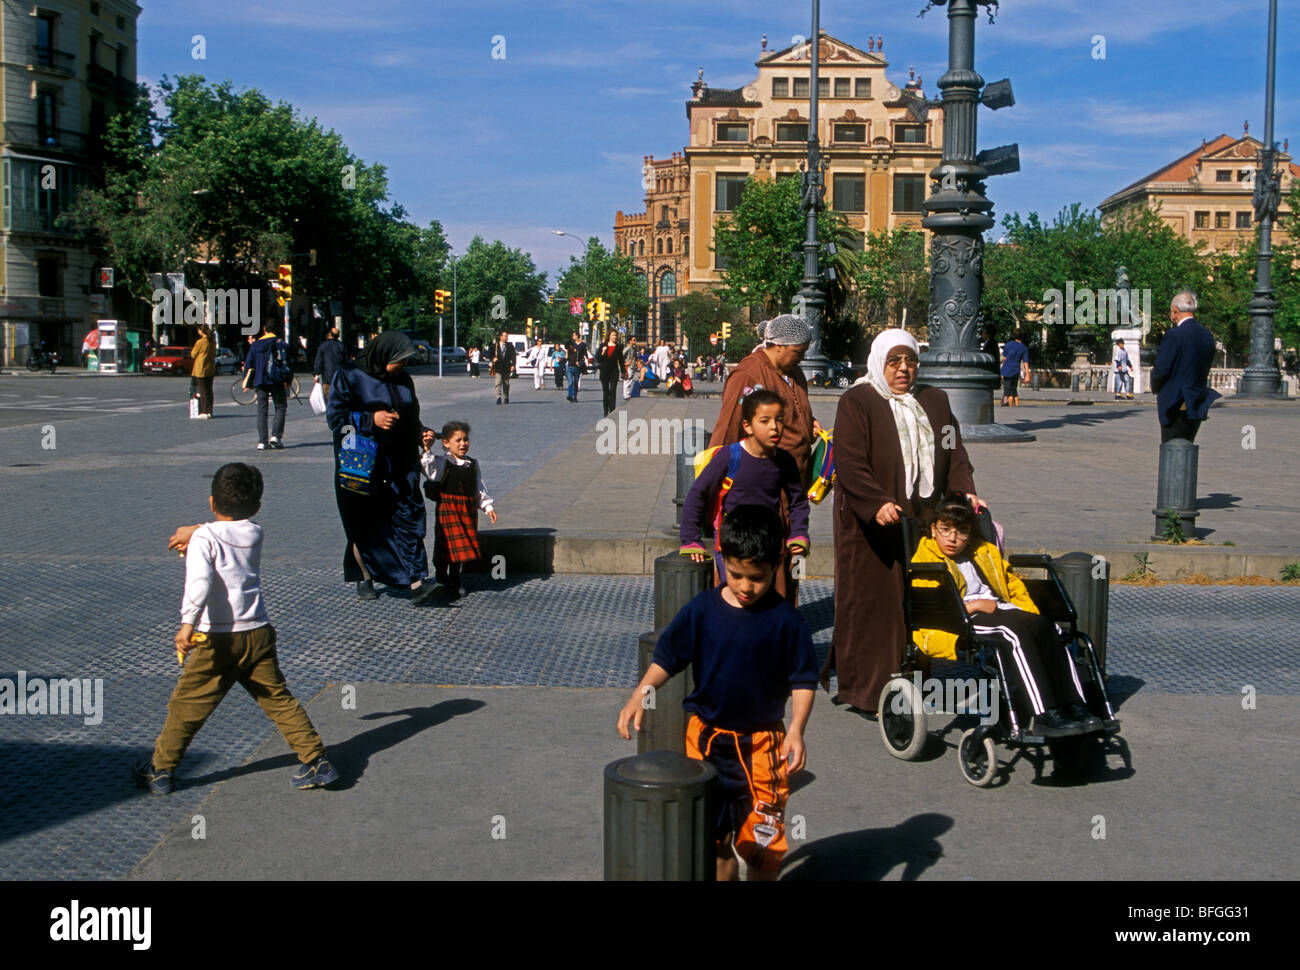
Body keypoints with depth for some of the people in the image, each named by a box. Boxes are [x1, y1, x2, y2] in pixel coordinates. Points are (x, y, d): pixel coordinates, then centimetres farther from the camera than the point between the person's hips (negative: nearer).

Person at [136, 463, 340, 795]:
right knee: (278, 699, 12)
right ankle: (316, 761, 9)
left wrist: (188, 624, -30)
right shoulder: (255, 533, 8)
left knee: (186, 706, 9)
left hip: (218, 640, -4)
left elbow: (200, 581, -24)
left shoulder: (204, 538, -8)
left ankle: (159, 770, 20)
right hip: (258, 633, 5)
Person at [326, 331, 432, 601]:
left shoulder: (403, 379, 11)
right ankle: (364, 579, 20)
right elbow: (334, 416, -8)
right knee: (364, 524, 5)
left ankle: (416, 578, -6)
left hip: (400, 467, 4)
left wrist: (421, 433, 1)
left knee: (409, 517, -6)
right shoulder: (349, 376, -4)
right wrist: (371, 420, -19)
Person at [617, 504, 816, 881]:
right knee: (714, 835, 14)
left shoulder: (785, 620, -10)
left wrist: (796, 729, -17)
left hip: (761, 744, -2)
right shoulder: (702, 609, -4)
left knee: (762, 837, 3)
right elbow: (667, 656, 0)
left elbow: (803, 680, -5)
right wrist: (640, 695, -13)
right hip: (707, 737, 3)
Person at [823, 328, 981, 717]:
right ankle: (865, 691, 6)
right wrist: (877, 503, -27)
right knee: (873, 601, -2)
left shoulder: (934, 401, 15)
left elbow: (953, 452, 12)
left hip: (922, 521, 5)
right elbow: (849, 462, -13)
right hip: (871, 524, -5)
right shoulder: (856, 402, -3)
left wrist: (966, 491, -6)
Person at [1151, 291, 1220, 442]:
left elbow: (1161, 369, -14)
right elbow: (1204, 371, 12)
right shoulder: (1207, 336, 8)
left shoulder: (1173, 335, -15)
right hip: (1197, 406, 7)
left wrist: (1155, 387, 6)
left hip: (1176, 407, -7)